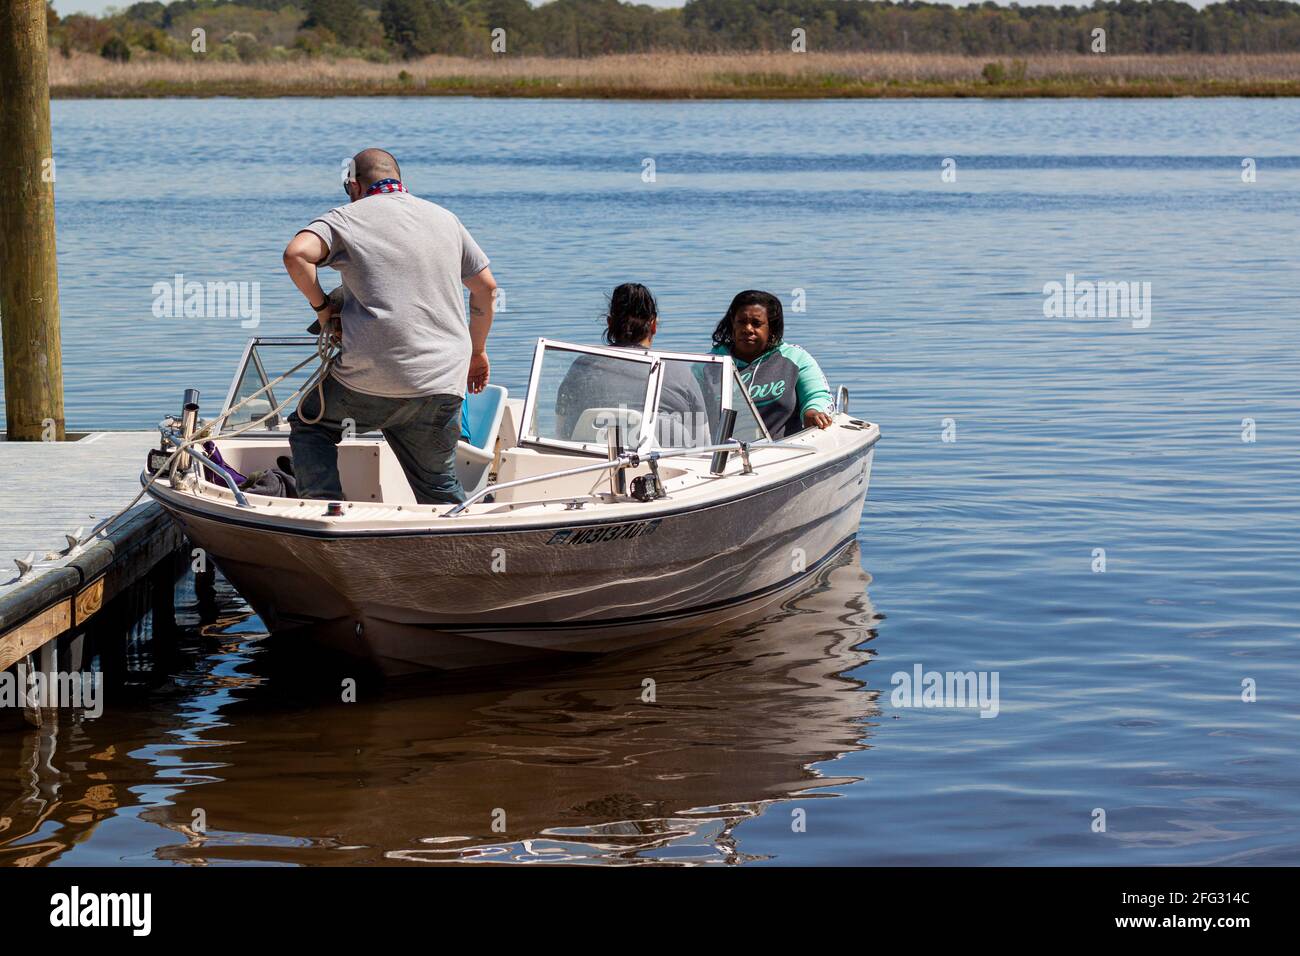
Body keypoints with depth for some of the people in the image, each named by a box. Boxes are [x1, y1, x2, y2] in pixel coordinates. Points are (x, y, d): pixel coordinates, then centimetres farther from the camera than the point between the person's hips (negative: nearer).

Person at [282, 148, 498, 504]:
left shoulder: (348, 217, 3)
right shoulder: (445, 218, 17)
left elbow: (297, 254, -16)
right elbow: (486, 287, 22)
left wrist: (321, 306, -1)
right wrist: (477, 351, 33)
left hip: (373, 378, -4)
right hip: (444, 386, 4)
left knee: (309, 427, 21)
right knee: (439, 484, 18)